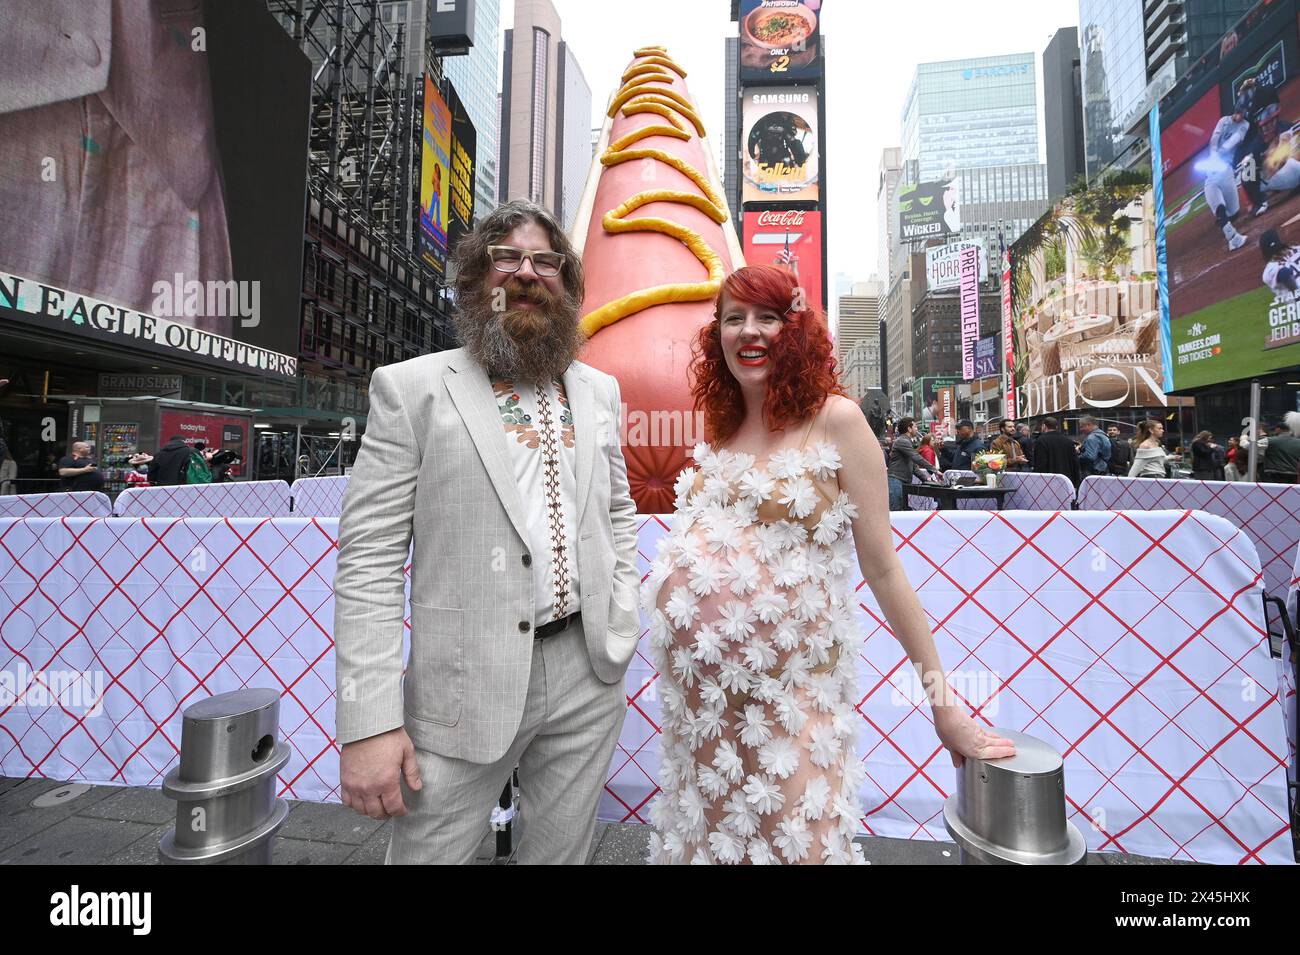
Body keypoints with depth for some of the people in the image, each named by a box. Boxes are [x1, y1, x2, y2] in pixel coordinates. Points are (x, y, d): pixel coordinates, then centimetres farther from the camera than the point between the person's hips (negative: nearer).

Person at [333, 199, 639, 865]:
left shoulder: (598, 390, 8)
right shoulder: (413, 388, -5)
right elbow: (368, 557, -9)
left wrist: (622, 624, 6)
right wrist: (368, 724, -13)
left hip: (589, 672, 4)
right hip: (468, 686, -3)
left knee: (562, 849, 21)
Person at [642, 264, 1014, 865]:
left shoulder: (833, 420, -9)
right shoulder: (720, 427, 8)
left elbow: (882, 568, -7)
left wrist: (942, 698, -5)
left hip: (786, 689, -6)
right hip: (698, 686, 6)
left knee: (794, 841, 8)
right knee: (706, 835, 21)